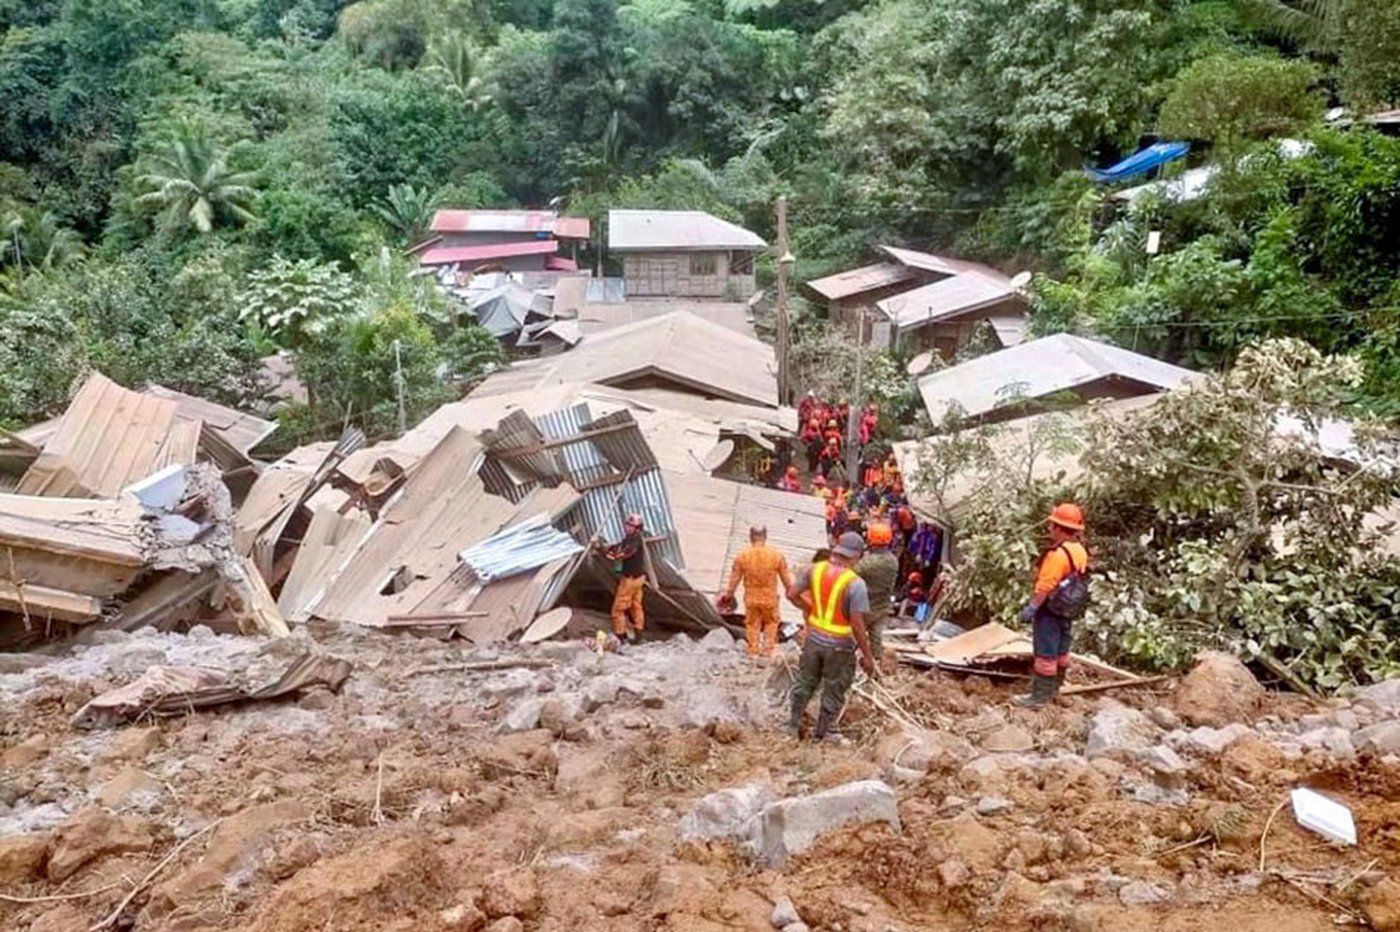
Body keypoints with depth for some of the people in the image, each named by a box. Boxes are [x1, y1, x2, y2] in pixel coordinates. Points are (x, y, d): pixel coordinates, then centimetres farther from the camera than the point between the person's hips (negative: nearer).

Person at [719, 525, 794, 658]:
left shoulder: (742, 555, -13)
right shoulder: (777, 555, -14)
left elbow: (734, 578, -4)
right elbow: (786, 577, -3)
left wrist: (728, 595, 12)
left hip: (751, 598, 1)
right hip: (770, 598, 0)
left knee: (752, 624, 19)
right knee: (771, 622, 23)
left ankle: (753, 652, 27)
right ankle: (769, 649, 24)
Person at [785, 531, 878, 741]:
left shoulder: (814, 569, -8)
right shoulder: (855, 584, -23)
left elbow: (791, 594, -3)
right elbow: (857, 625, -22)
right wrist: (867, 656, -12)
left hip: (813, 638, 5)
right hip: (839, 646, -5)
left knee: (805, 683, 24)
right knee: (833, 692, 17)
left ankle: (793, 725, 38)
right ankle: (823, 733, 32)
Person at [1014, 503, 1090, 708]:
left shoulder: (1058, 553, -24)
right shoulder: (1080, 551, 5)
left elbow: (1045, 586, -25)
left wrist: (1030, 608, -19)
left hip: (1051, 609, -9)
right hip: (1067, 609, 9)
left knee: (1045, 652, -3)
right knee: (1060, 650, 18)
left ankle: (1039, 696, 1)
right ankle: (1054, 688, 31)